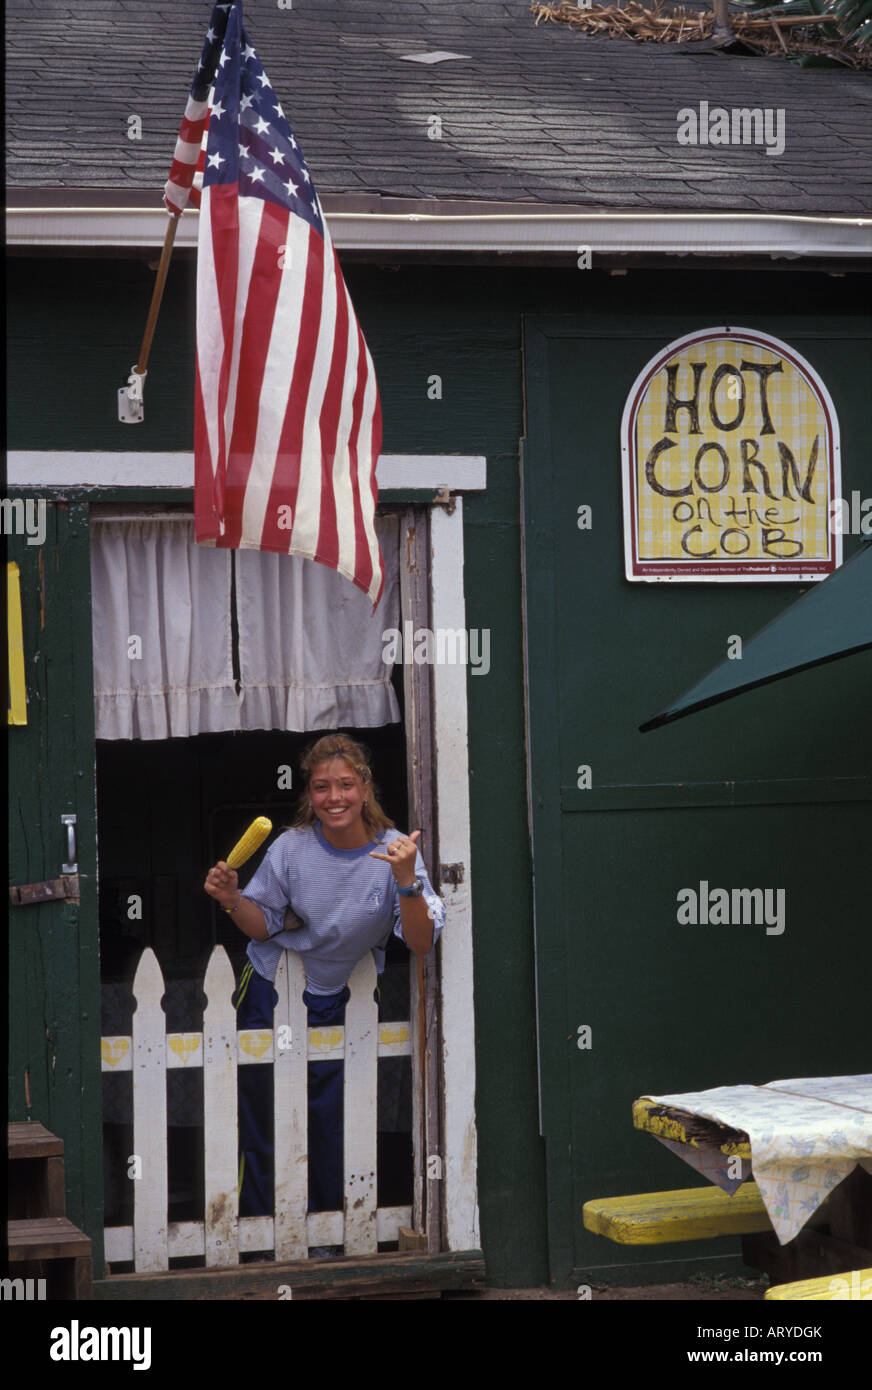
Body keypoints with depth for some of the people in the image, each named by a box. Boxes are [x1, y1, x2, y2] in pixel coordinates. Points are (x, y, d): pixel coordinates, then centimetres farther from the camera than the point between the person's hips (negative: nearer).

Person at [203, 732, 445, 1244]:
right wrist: (232, 900, -19)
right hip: (272, 995, 1)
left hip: (344, 1000, -1)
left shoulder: (395, 851, -15)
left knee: (336, 1124, 0)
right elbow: (263, 926, 0)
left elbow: (421, 943, -23)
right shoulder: (292, 847, -11)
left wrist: (407, 881, -37)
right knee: (264, 1123, 4)